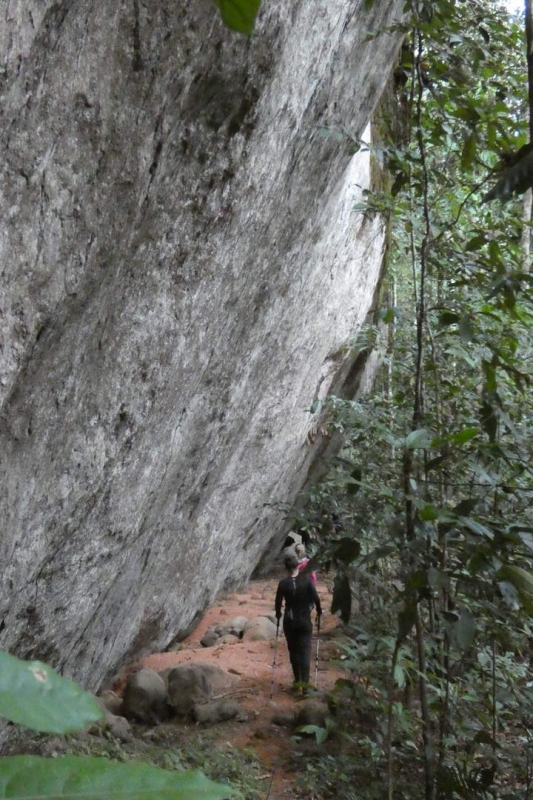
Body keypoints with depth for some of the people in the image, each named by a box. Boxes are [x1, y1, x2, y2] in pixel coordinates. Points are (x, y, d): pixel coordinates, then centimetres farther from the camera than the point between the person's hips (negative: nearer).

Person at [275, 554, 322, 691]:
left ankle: (297, 680, 20)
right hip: (305, 621, -1)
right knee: (305, 651, 0)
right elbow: (316, 598, -9)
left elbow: (278, 602, -5)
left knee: (293, 651, 15)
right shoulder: (307, 581, -10)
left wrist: (278, 614, 14)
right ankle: (305, 682, -10)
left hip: (289, 622, 1)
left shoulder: (283, 584, -9)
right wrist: (319, 612, 8)